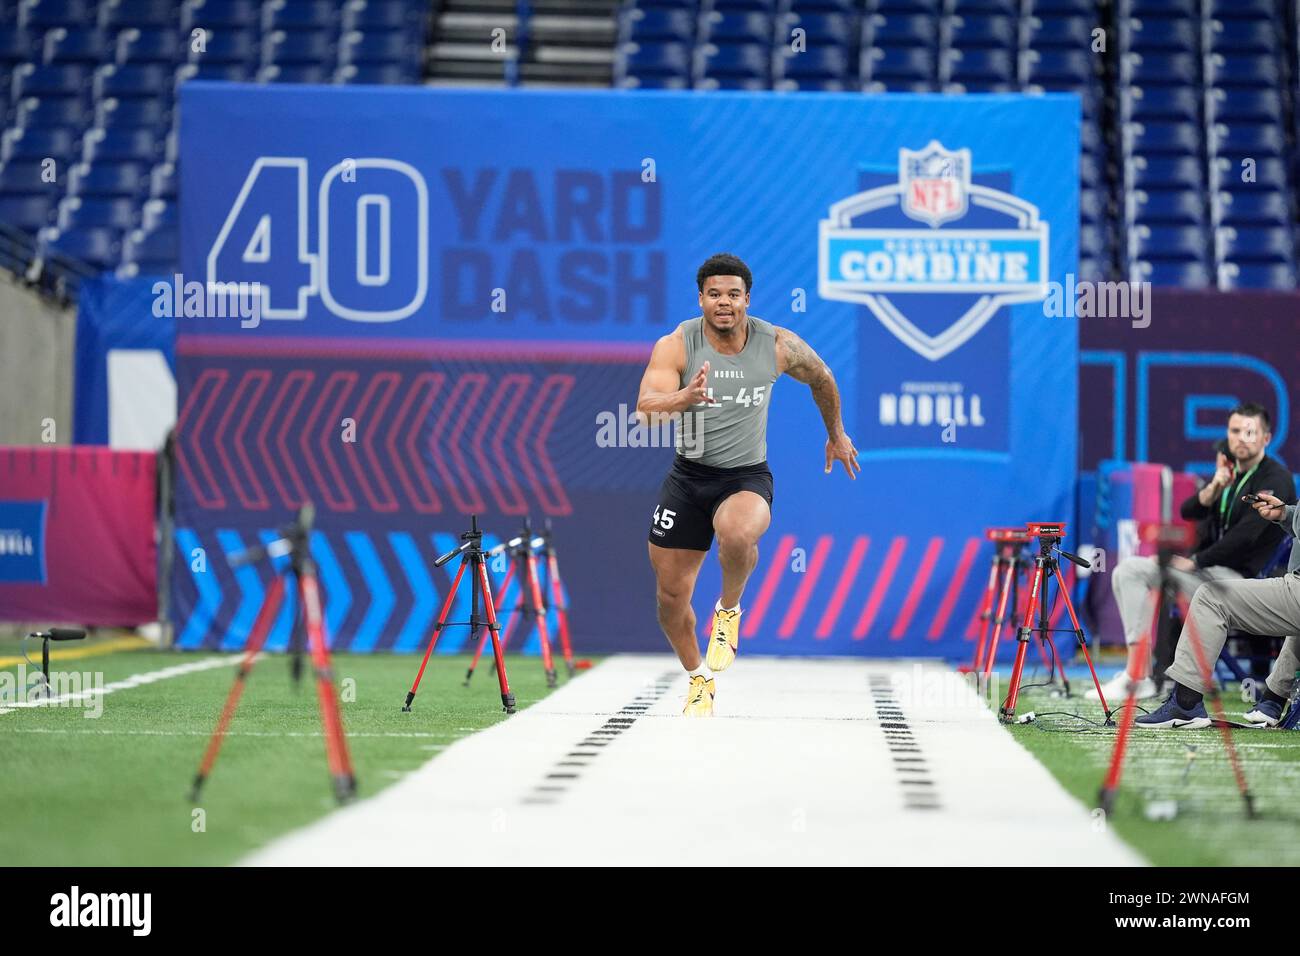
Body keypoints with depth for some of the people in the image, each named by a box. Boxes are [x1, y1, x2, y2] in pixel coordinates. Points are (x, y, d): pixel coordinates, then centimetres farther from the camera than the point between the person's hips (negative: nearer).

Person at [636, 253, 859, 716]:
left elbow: (821, 378, 14)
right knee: (671, 594, 5)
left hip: (747, 478, -2)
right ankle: (699, 677, 34)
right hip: (688, 476, 2)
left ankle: (729, 609, -4)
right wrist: (685, 397, -45)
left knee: (736, 535, -37)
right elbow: (645, 410, -26)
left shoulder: (779, 346, -8)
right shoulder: (676, 346, -13)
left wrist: (836, 433, 26)